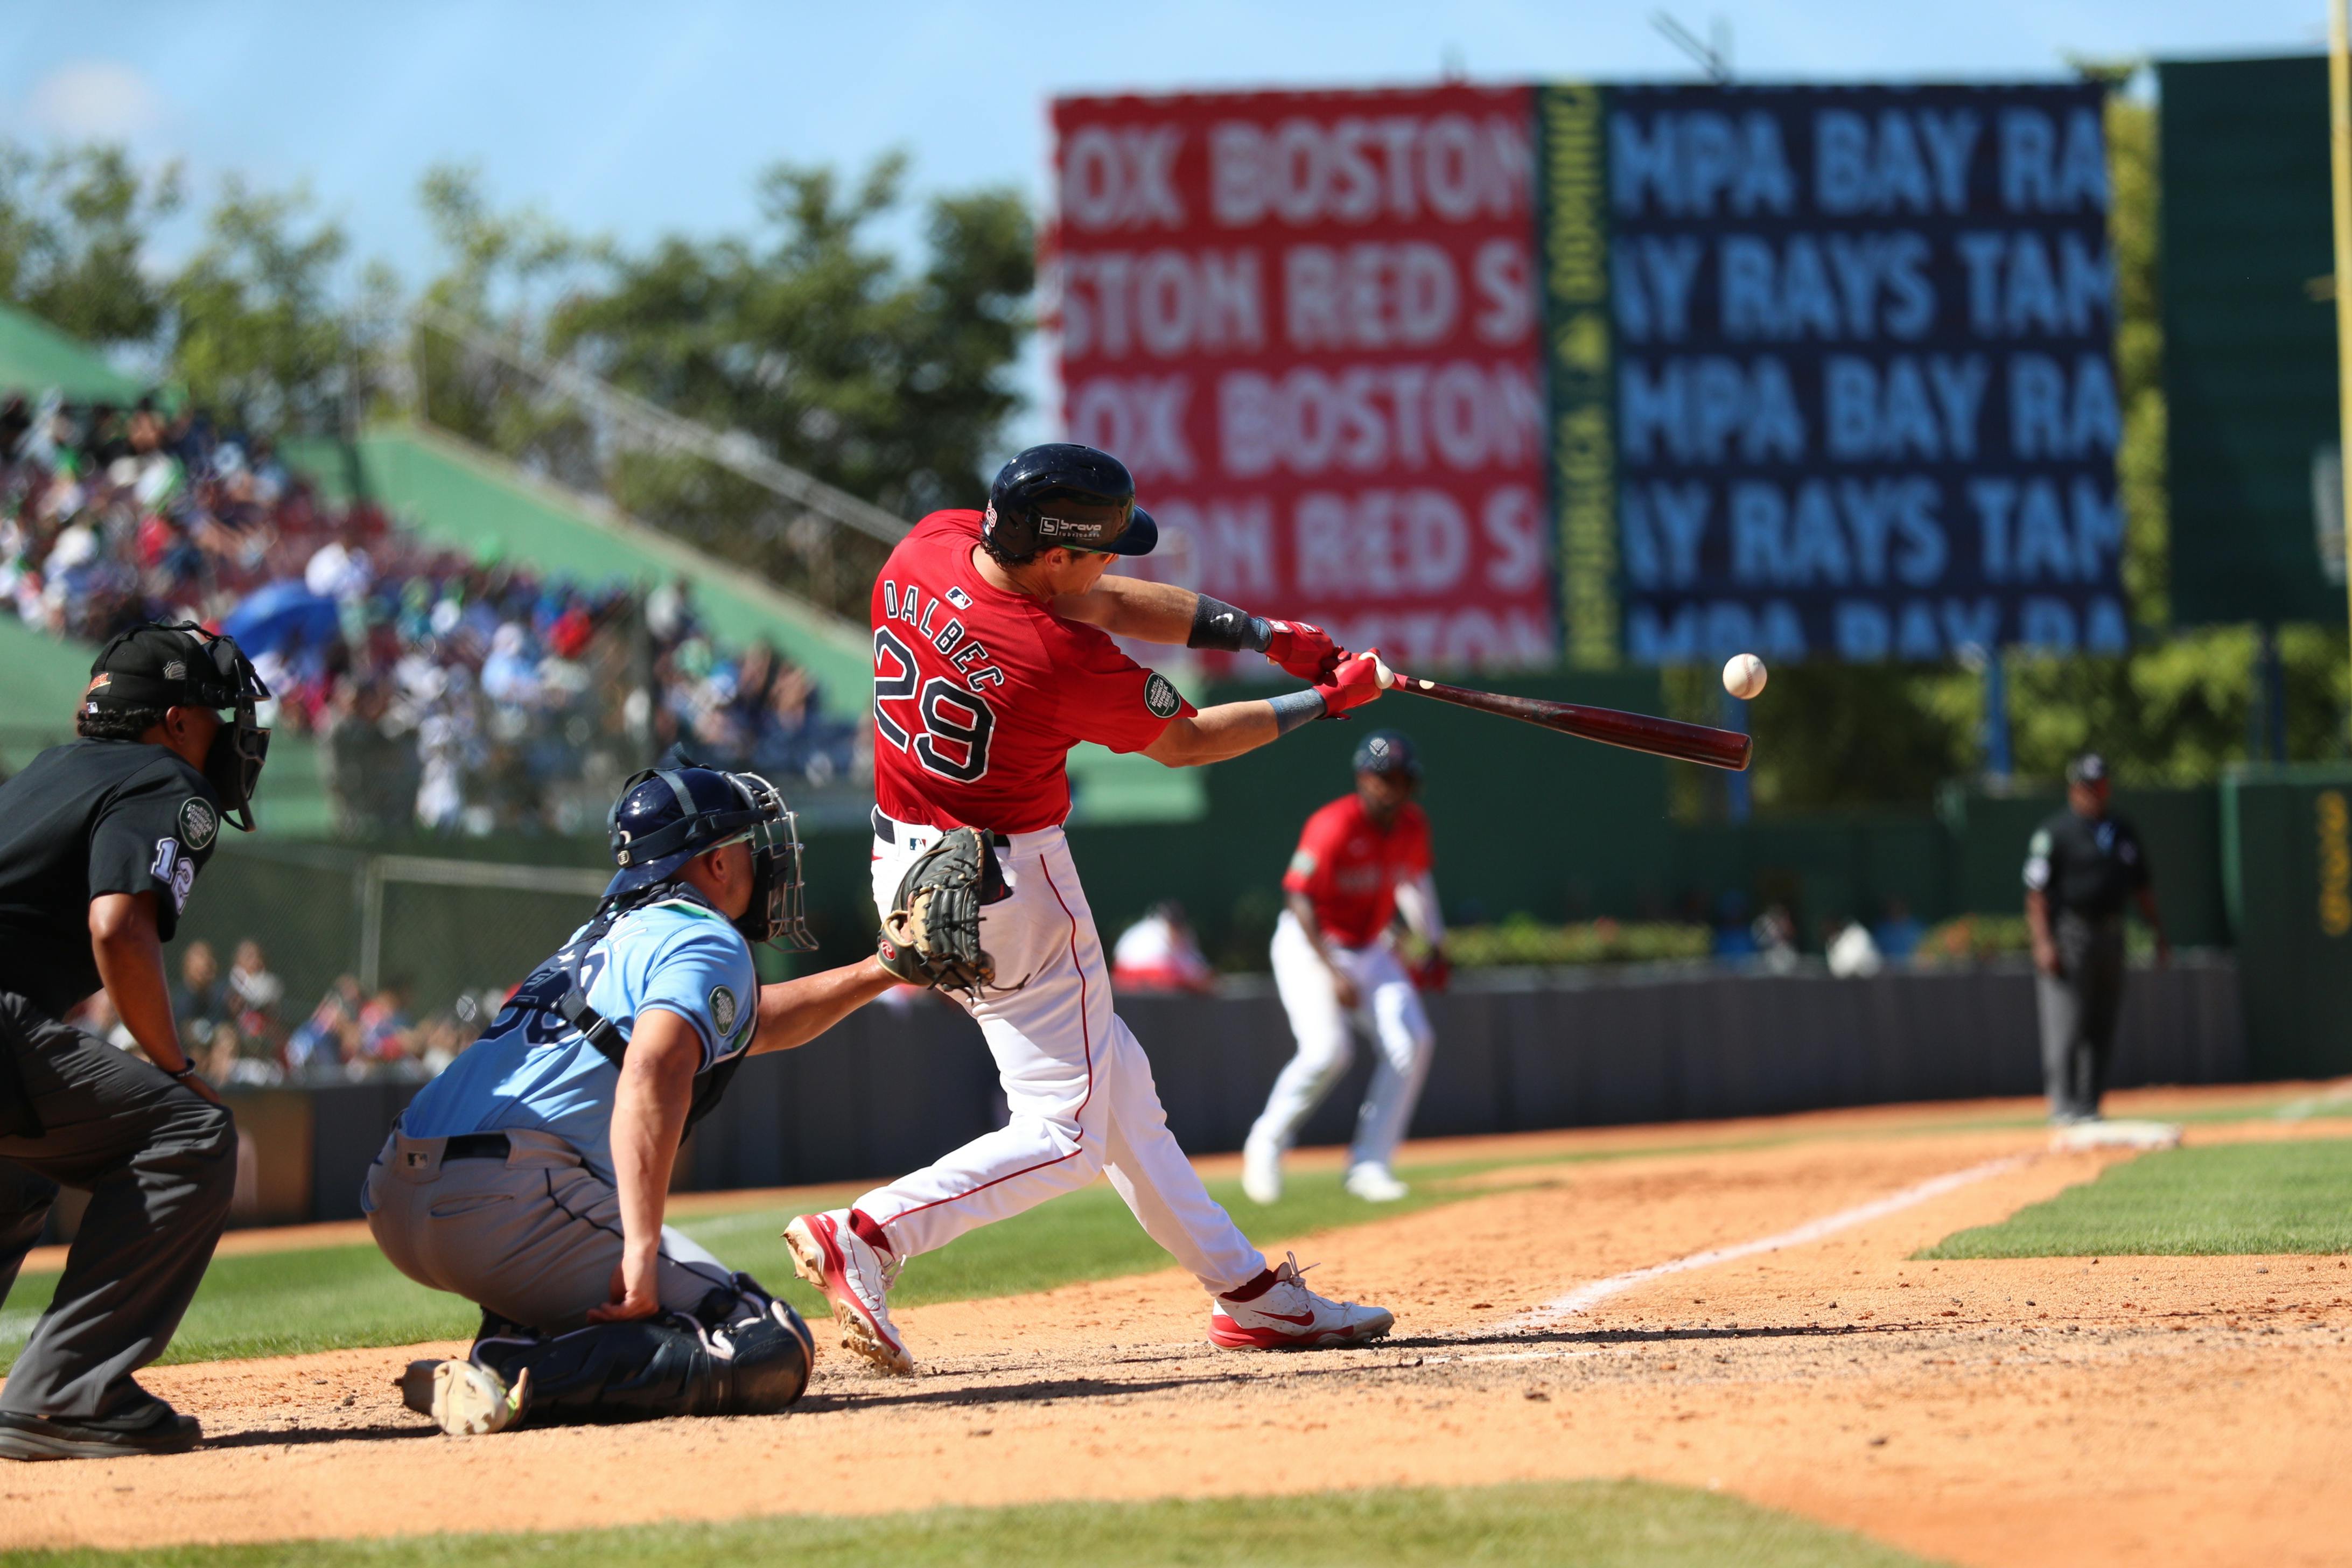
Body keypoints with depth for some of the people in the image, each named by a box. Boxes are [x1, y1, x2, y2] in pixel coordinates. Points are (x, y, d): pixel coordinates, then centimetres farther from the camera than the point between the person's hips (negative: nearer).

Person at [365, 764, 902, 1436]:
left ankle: (511, 1348, 7)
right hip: (512, 1199, -9)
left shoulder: (605, 939, 31)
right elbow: (654, 1070, -19)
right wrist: (643, 1253, -24)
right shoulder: (706, 941, 3)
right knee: (771, 1352, -11)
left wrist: (876, 974, 51)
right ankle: (518, 1381, -25)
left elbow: (751, 1024, 49)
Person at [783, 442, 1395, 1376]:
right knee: (1065, 1134, -3)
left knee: (1114, 1081, 18)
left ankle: (1247, 1292, 26)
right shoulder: (1065, 664, -28)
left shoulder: (930, 545, -7)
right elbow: (1183, 742, -7)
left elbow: (1109, 603, 4)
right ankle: (865, 1238, -19)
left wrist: (1266, 634, -3)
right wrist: (1326, 702, 4)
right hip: (1009, 889, -9)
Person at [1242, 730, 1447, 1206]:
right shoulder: (1334, 828, -23)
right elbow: (1300, 900, -24)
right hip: (1310, 946, -7)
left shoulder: (1412, 824, -1)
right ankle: (1268, 1143, 1)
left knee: (1411, 1041, -11)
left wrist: (1434, 940, 11)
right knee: (1326, 1050, -24)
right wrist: (1333, 972, -30)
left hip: (1370, 949, 7)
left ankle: (1370, 1165, -6)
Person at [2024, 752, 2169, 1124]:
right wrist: (2043, 942, -18)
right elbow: (2036, 892, -9)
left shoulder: (2123, 832, 15)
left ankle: (2090, 1105, 11)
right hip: (2067, 936, -6)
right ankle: (2065, 1106, -7)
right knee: (2066, 1025, -9)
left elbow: (2141, 888, 22)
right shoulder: (2054, 832, -4)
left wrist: (2160, 934, 15)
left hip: (2110, 936, 6)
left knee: (2103, 1026, 6)